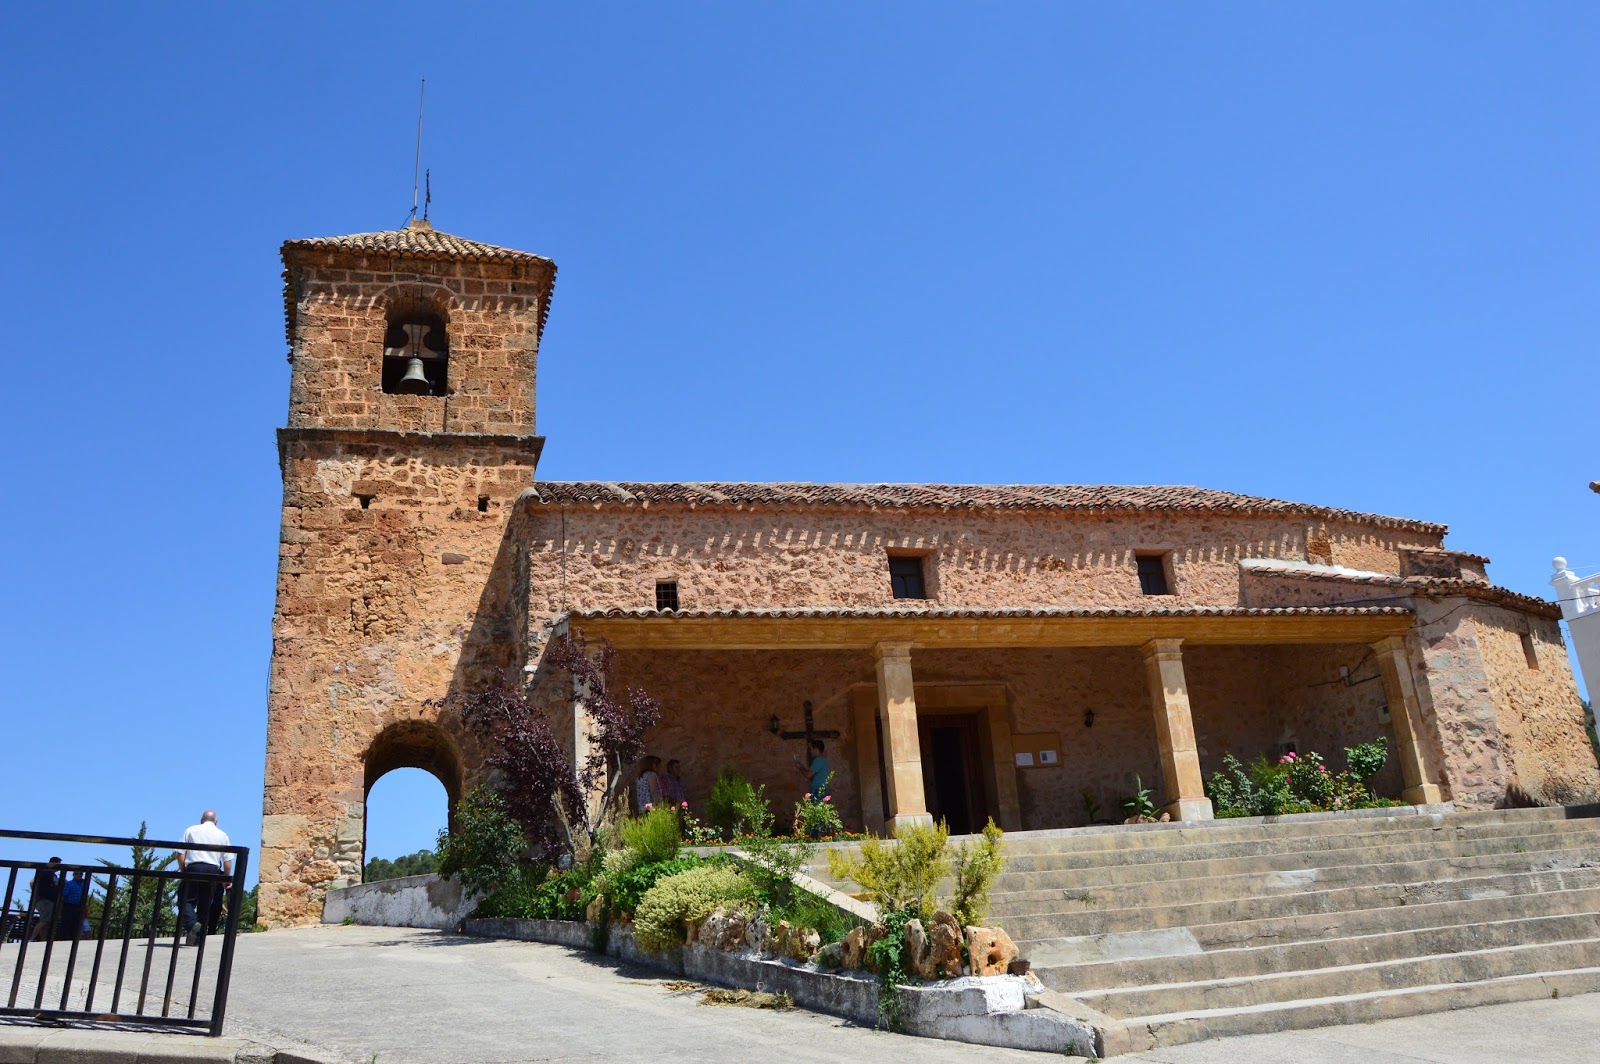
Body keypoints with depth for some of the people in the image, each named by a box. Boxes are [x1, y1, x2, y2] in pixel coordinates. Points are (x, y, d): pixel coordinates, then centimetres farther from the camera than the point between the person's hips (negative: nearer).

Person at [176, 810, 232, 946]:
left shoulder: (191, 830, 13)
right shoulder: (222, 835, 17)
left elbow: (181, 855, 5)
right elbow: (227, 861, 12)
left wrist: (183, 872, 15)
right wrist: (227, 880, 22)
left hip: (193, 867, -2)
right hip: (213, 870, 2)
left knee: (187, 900, 0)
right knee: (205, 904, 10)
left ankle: (192, 923, -27)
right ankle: (199, 936, 5)